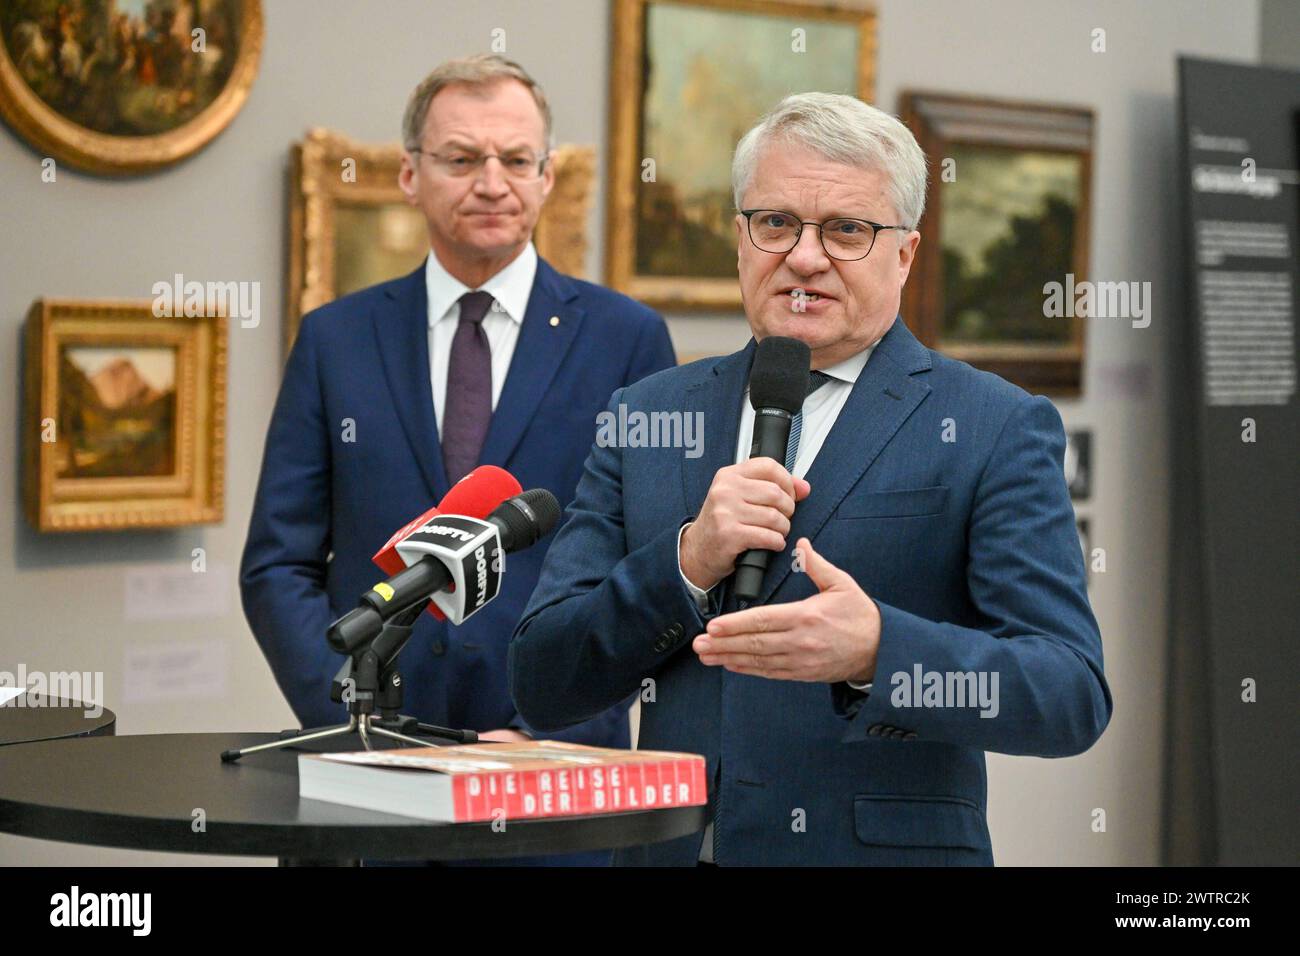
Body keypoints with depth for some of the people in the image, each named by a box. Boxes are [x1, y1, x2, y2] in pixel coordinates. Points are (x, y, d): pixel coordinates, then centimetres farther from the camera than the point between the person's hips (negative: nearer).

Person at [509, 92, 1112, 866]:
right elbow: (543, 689, 2)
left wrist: (875, 650, -28)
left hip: (888, 846, -3)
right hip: (669, 847, 3)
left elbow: (1075, 694, -12)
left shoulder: (996, 430, -3)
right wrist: (686, 563, -14)